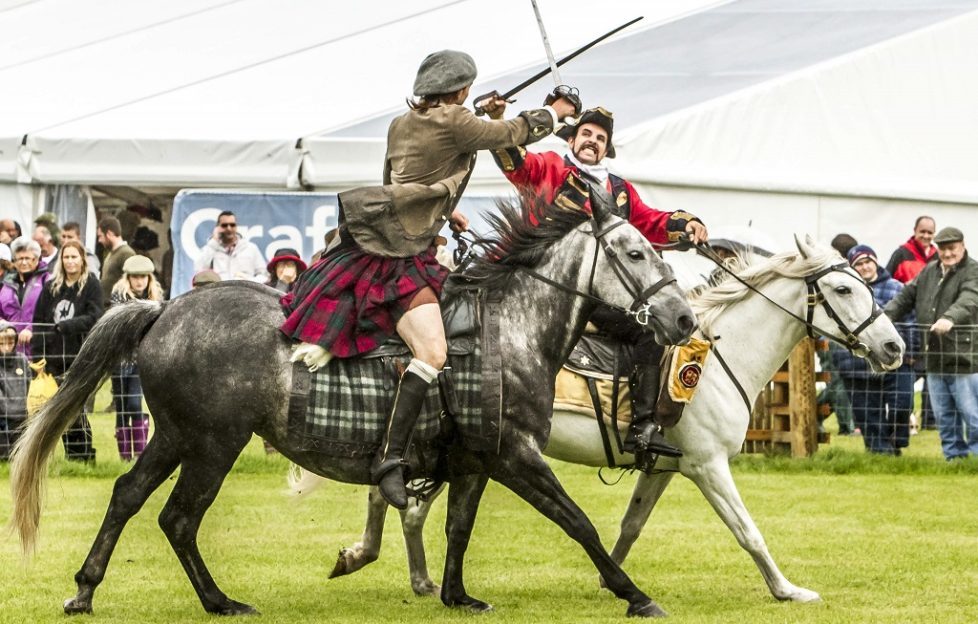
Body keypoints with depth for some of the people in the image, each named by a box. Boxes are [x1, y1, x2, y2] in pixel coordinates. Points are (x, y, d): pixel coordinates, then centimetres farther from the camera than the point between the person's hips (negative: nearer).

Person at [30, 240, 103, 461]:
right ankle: (71, 454, 12)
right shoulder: (51, 287, 12)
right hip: (53, 356, 4)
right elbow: (38, 321, 11)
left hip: (80, 354, -4)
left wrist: (66, 326, -20)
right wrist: (36, 353, 2)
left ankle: (85, 455, 0)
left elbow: (94, 318, -10)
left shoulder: (91, 286, 0)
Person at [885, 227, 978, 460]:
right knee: (944, 416, 13)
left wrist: (950, 318, -46)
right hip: (935, 359, 7)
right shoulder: (928, 273, 15)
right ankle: (954, 456, 21)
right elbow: (905, 298, 18)